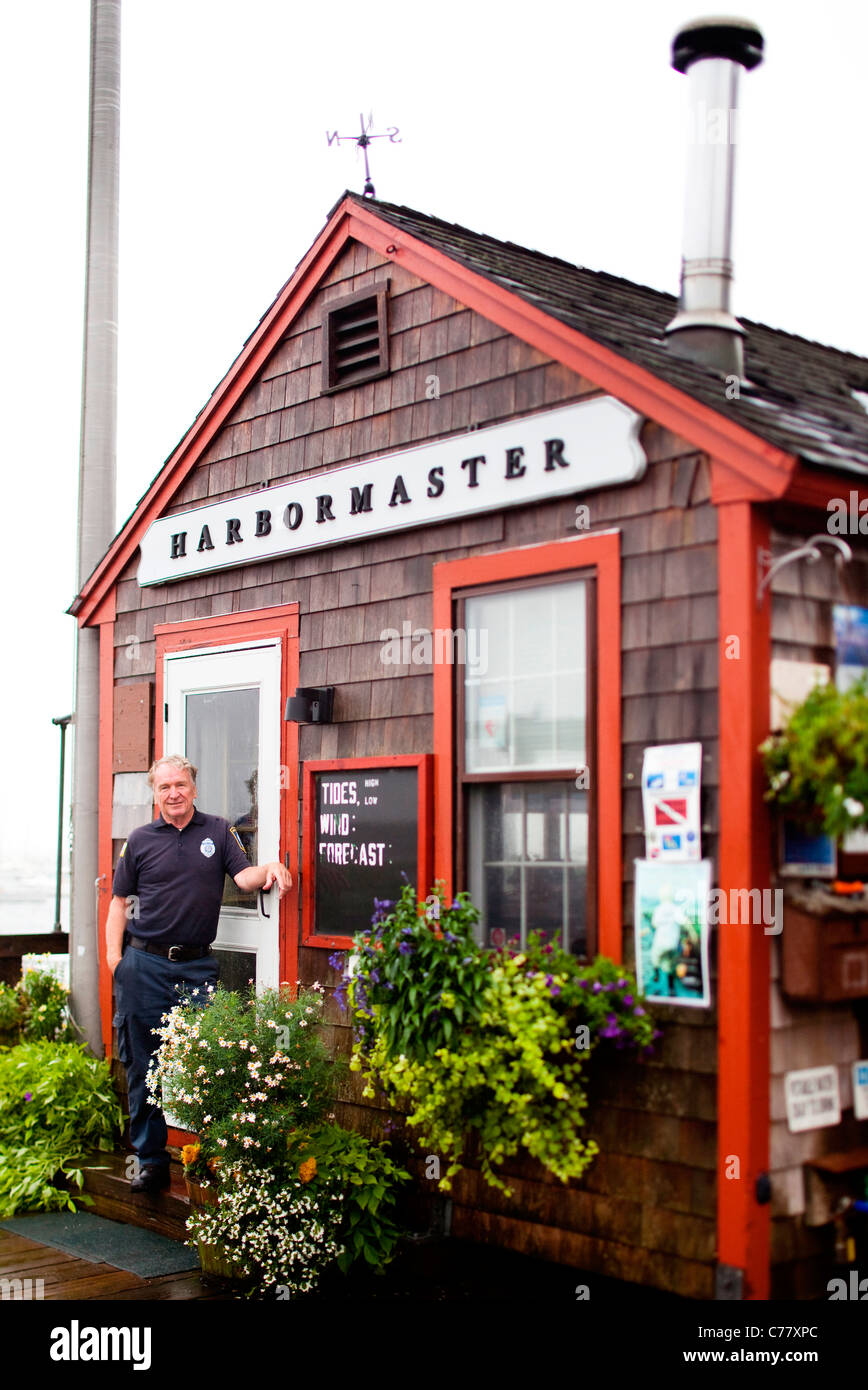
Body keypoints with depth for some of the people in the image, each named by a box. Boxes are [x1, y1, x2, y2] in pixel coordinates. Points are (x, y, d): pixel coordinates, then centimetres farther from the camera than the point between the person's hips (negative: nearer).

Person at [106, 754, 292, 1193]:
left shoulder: (219, 831, 8)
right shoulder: (140, 840, 7)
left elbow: (244, 876, -2)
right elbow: (120, 901, 10)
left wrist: (270, 869, -24)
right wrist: (114, 955, -2)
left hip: (198, 966, 0)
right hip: (144, 965, 0)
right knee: (143, 1065, 5)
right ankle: (151, 1159, 16)